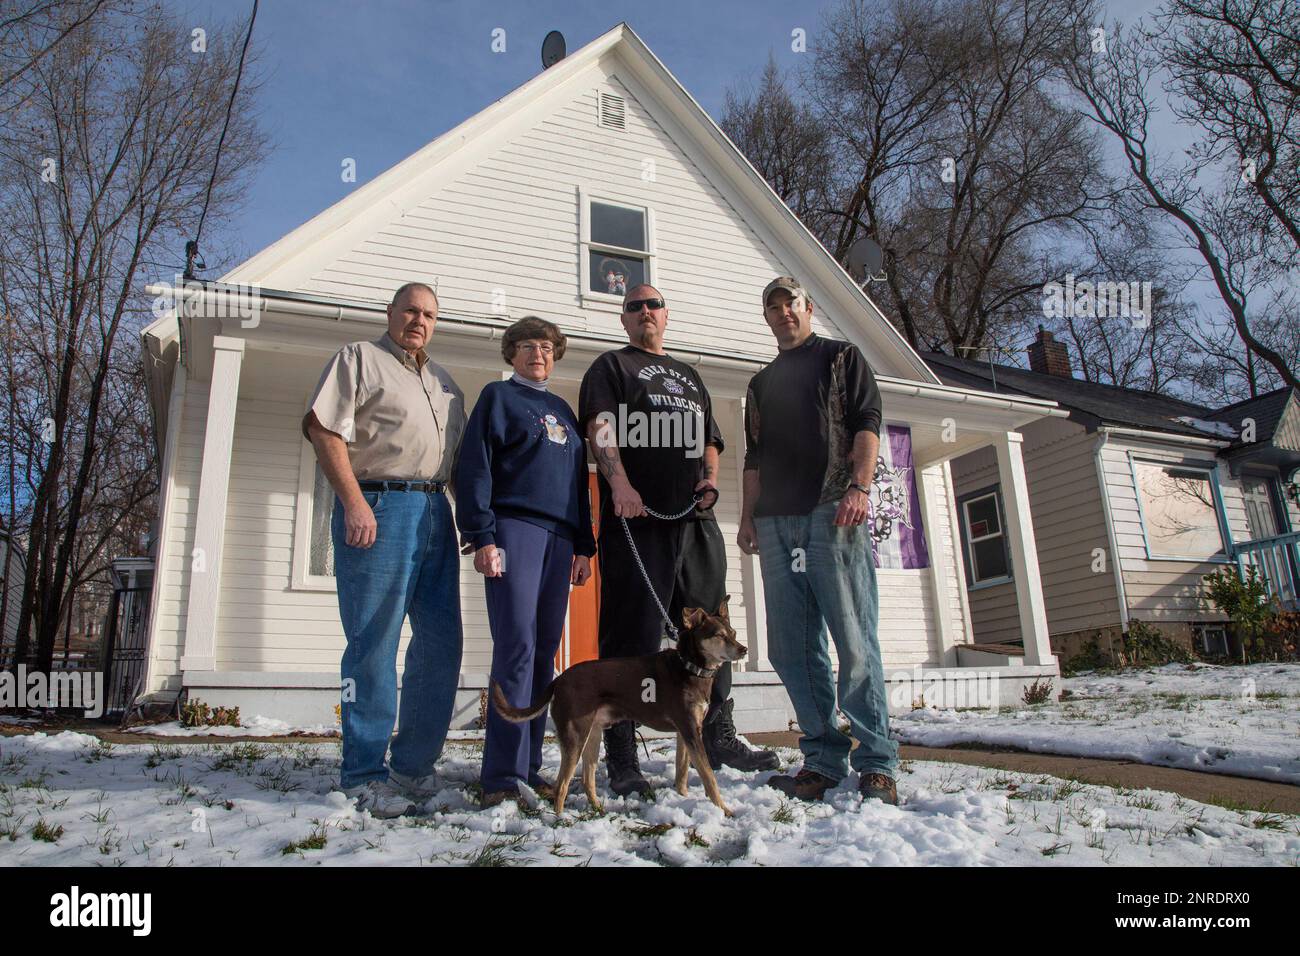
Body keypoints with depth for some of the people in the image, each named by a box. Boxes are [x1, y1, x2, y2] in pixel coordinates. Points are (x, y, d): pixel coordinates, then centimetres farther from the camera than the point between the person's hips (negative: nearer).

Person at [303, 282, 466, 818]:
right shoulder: (358, 359, 5)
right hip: (377, 507, -7)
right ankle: (363, 777, 4)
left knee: (441, 643, 4)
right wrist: (354, 503, -17)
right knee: (374, 644, -5)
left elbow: (460, 454, 26)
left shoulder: (443, 381, 25)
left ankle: (413, 766, 15)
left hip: (435, 511, 7)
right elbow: (322, 429, -7)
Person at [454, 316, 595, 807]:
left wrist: (583, 545, 17)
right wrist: (481, 536, -13)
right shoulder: (499, 397, 8)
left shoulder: (563, 410, 24)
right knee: (517, 647, -14)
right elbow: (474, 467, -3)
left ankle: (530, 766, 10)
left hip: (559, 539, 6)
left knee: (545, 653, 4)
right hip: (514, 528, -6)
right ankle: (503, 775, -11)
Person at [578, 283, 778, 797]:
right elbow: (600, 427, -5)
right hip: (637, 519, -5)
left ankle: (719, 736, 18)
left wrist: (709, 479, 6)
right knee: (632, 637, -6)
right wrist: (620, 484, -22)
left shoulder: (689, 376, 29)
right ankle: (622, 759, 0)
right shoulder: (611, 366, 12)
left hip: (696, 520, 6)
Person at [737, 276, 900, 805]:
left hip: (832, 513, -5)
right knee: (792, 648, 0)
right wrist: (747, 517, 12)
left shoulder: (842, 358, 15)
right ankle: (824, 758, 8)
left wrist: (860, 486, -14)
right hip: (775, 522, 5)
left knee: (854, 642, -9)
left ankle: (877, 763, -2)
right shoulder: (761, 383, 28)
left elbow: (867, 423, 2)